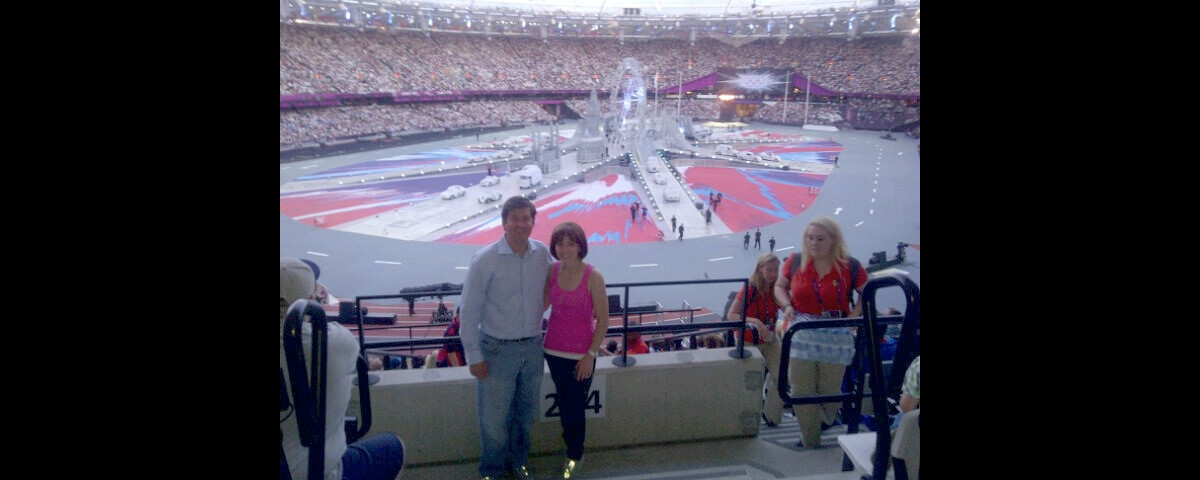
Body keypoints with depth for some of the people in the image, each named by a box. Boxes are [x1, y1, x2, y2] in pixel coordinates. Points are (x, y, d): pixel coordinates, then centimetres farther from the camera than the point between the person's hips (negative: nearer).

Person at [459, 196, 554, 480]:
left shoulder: (542, 254, -3)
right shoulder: (485, 260, -15)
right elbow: (469, 310, -10)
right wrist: (474, 356, -9)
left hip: (532, 347, 4)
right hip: (497, 350, -4)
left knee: (527, 414, 17)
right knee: (494, 417, 6)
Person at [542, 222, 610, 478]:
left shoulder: (593, 277, -16)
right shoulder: (551, 271, -4)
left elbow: (603, 320, -10)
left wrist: (590, 355, -12)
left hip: (581, 355, -4)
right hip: (555, 350, 4)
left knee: (575, 407, 6)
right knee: (563, 402, 16)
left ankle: (574, 456, 28)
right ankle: (572, 446, 36)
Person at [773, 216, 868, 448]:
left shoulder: (849, 266, -4)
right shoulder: (795, 262, 1)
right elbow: (780, 286, 16)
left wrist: (855, 314, -4)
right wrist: (787, 305, -3)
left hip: (836, 336, -1)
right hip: (801, 334, 1)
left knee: (830, 391, 9)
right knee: (801, 392, 2)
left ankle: (826, 423, 40)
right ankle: (809, 441, 17)